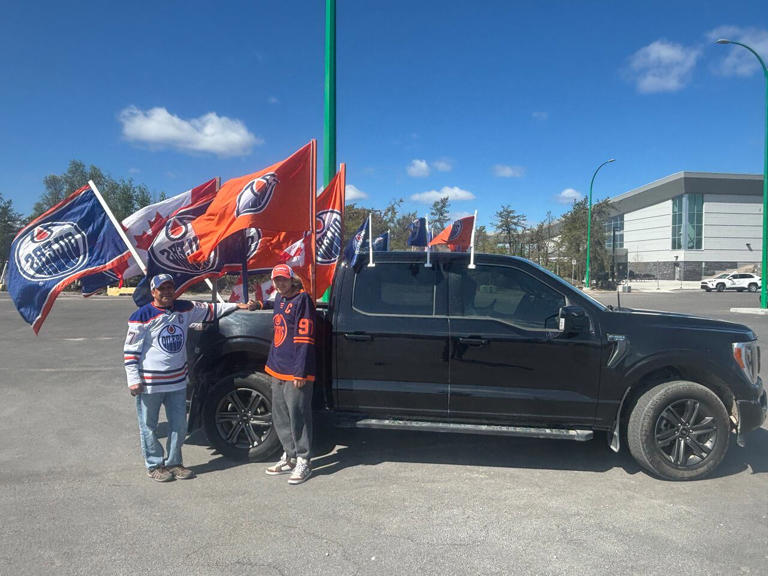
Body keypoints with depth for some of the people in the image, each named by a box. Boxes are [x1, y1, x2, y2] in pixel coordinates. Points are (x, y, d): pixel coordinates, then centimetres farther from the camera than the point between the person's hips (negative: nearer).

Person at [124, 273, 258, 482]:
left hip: (178, 380, 5)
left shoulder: (184, 309, 5)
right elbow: (130, 350, -8)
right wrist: (134, 379, -12)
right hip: (150, 383, -5)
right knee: (149, 427, 8)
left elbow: (209, 310, 20)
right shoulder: (143, 315, -10)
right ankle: (154, 465, 25)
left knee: (179, 425, 13)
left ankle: (173, 462, 29)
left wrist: (237, 305, 18)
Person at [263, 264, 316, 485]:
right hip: (278, 370, 9)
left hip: (295, 373, -9)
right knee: (280, 417, 16)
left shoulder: (302, 300, -12)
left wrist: (300, 373, -19)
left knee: (298, 417, -1)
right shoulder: (279, 299, 14)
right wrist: (271, 363, 26)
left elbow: (304, 339, -16)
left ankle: (303, 462, 12)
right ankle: (289, 457, 31)